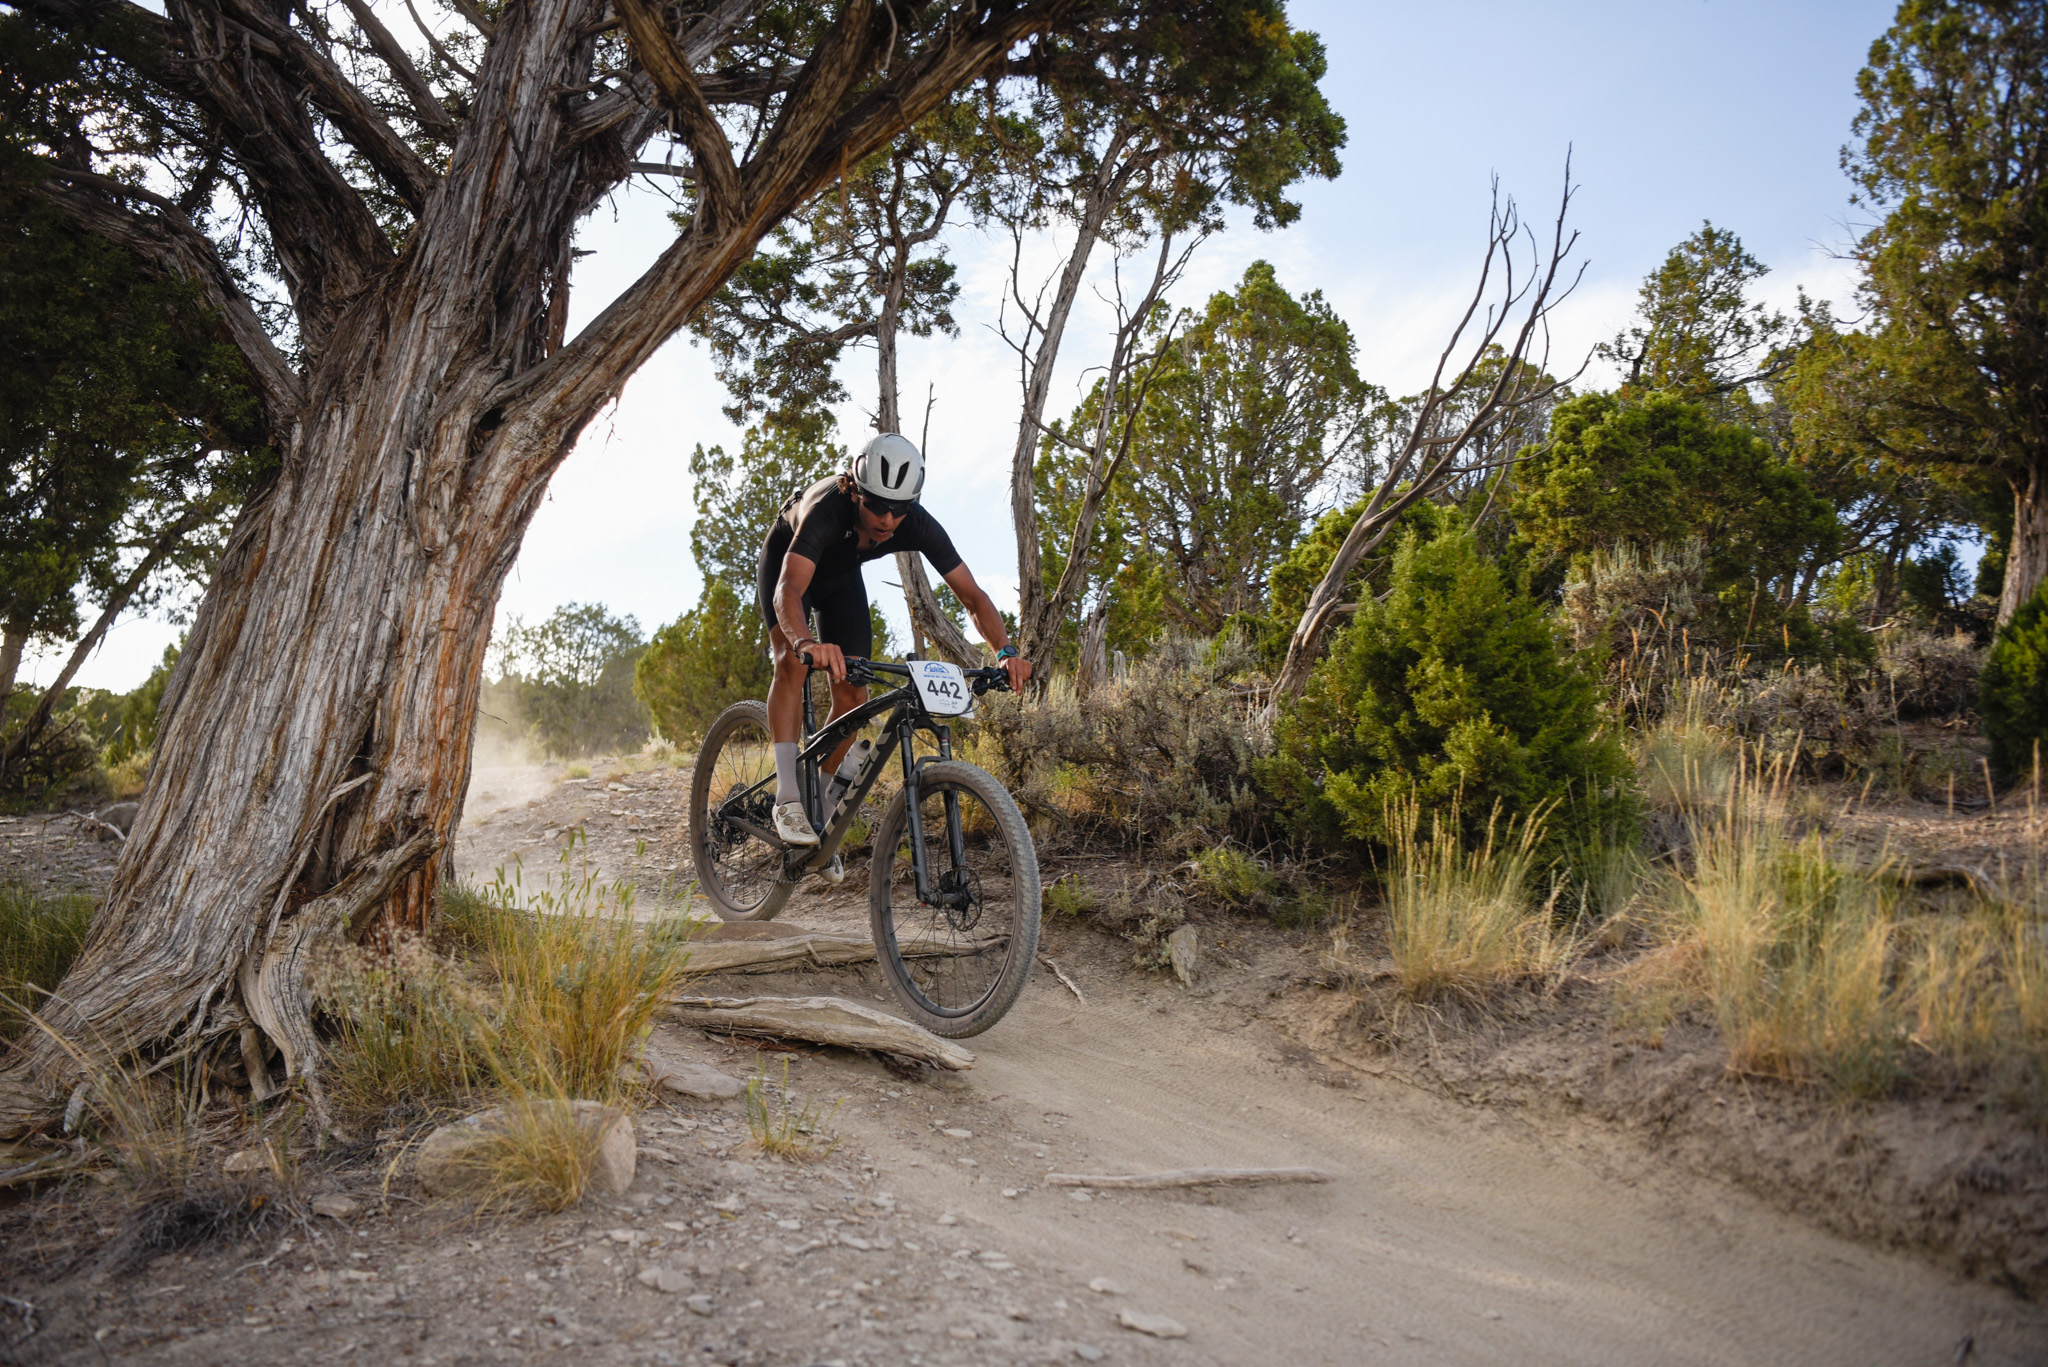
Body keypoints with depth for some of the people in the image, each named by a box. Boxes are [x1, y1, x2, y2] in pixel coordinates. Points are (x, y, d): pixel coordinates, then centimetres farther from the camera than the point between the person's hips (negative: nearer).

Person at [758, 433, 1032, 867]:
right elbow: (788, 589, -56)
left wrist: (1006, 650, -46)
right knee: (792, 661, -29)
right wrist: (806, 642, -77)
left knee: (852, 694, -6)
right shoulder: (826, 509, -44)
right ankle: (788, 799, -29)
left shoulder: (918, 525, -33)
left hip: (841, 574, 4)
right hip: (787, 558, -4)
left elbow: (973, 595, -30)